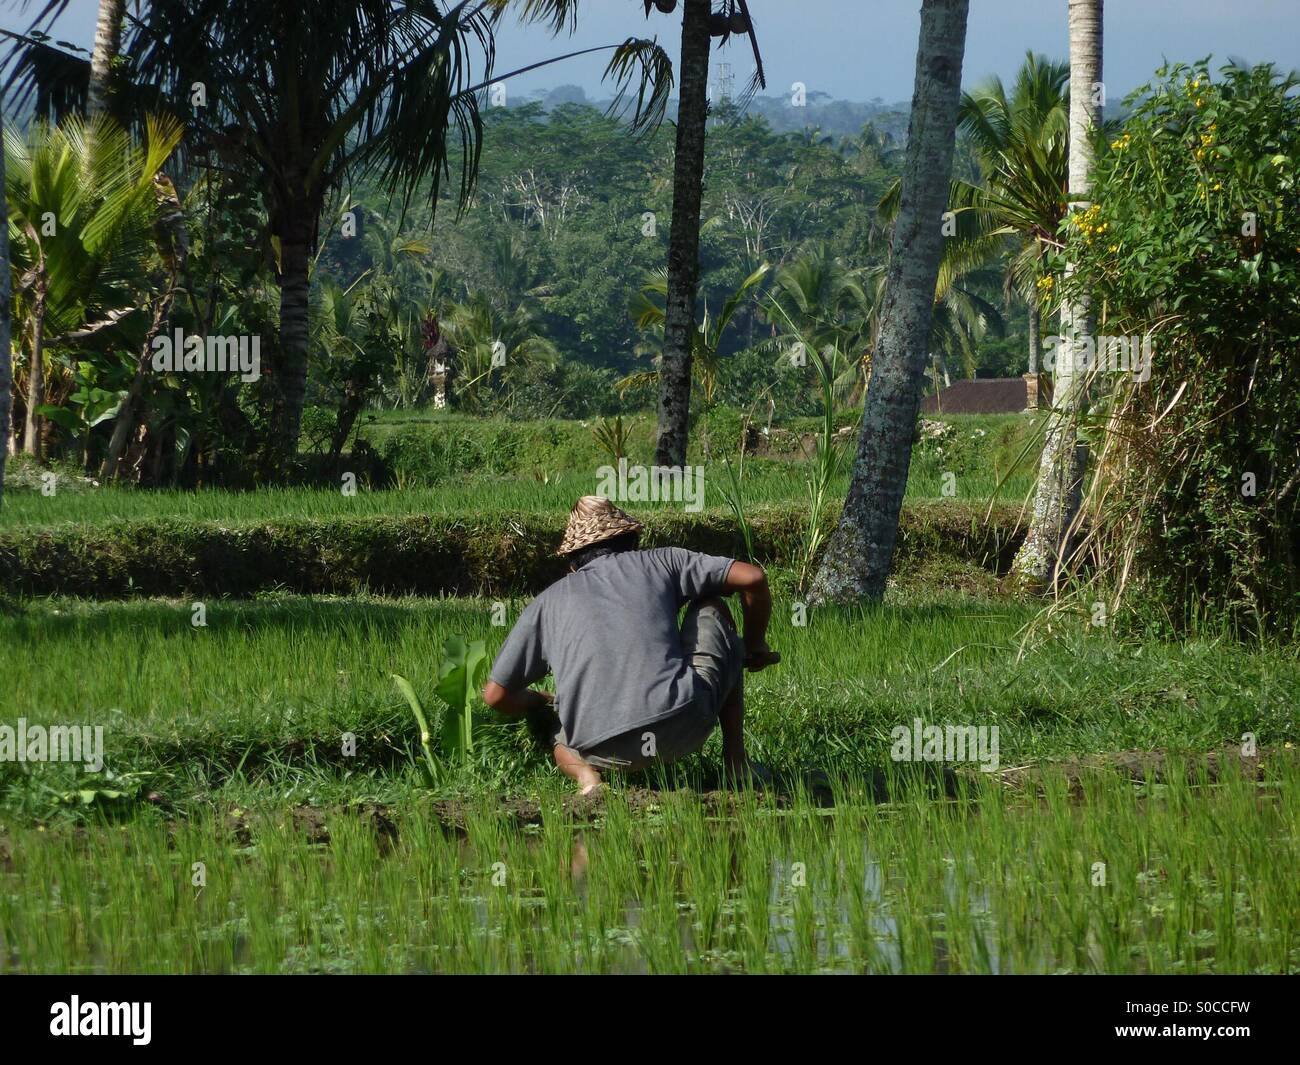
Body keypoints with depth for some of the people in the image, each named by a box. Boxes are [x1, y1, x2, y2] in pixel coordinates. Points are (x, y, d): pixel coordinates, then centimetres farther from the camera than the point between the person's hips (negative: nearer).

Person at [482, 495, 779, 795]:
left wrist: (541, 703, 41)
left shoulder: (548, 602, 20)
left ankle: (584, 774, 3)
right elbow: (752, 577, 11)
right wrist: (755, 646, 29)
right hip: (684, 728, -1)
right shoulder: (659, 562, 17)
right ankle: (735, 759, 21)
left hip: (605, 754, 1)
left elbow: (495, 695, 18)